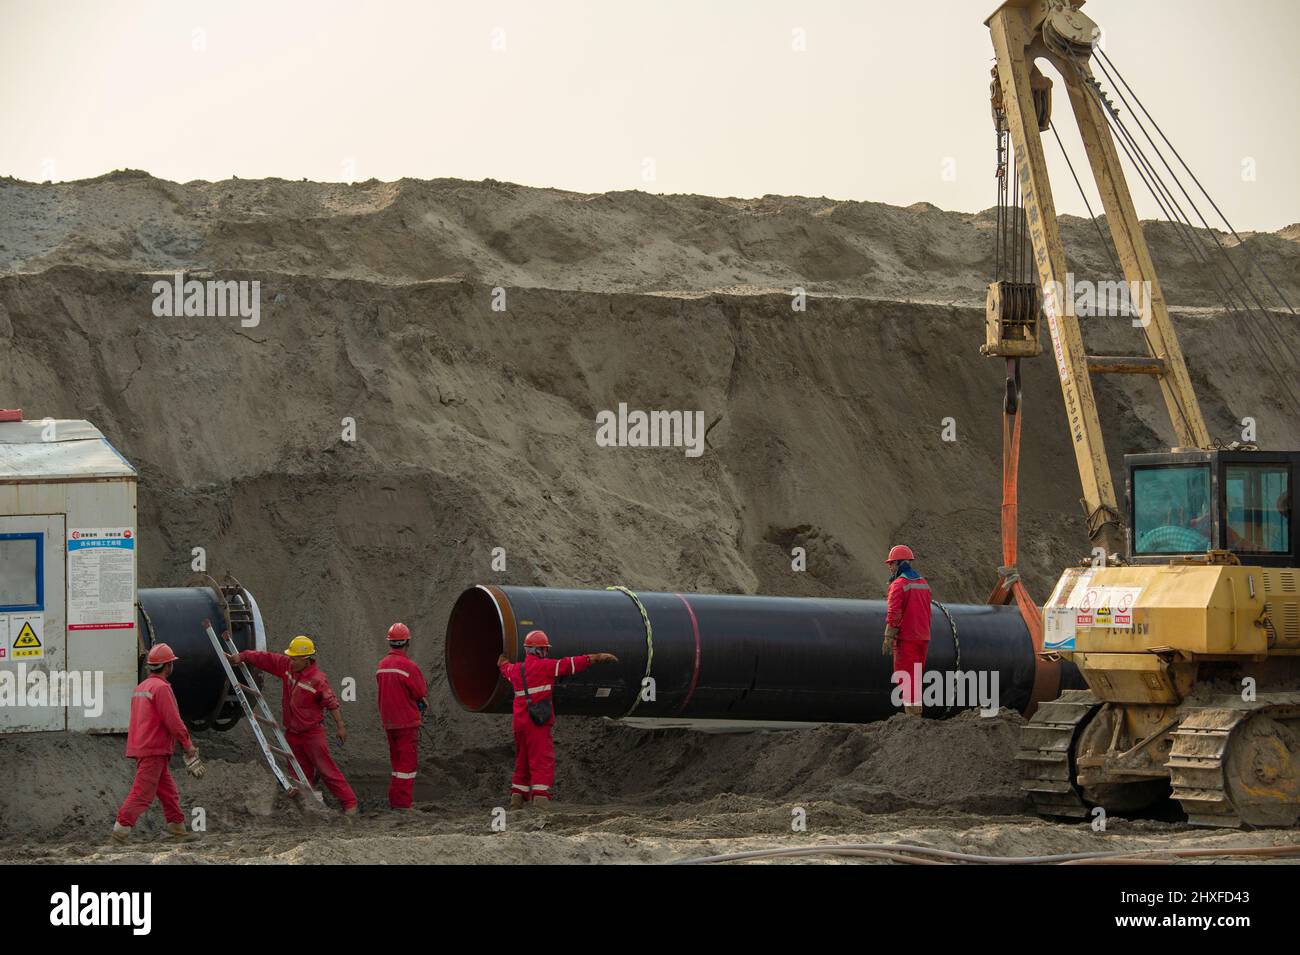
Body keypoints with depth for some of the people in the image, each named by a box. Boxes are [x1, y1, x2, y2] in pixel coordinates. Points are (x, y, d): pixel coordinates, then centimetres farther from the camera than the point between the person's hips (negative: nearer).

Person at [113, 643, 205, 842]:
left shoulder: (140, 688, 19)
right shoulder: (161, 687, -12)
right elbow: (173, 721, -15)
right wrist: (188, 745, -5)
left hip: (140, 747, 10)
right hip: (153, 751, -10)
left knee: (169, 791, 13)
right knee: (143, 793, -11)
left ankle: (177, 830, 13)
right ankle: (122, 827, -16)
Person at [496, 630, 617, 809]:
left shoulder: (516, 669, 14)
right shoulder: (544, 666, -8)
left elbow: (507, 670, 39)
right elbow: (569, 664, -10)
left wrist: (503, 664, 64)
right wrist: (597, 657, -6)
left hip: (520, 723, 8)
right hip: (538, 725, -8)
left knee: (522, 765, 16)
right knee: (542, 763, -10)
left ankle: (516, 803, 15)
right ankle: (540, 802, -19)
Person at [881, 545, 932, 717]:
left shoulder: (898, 585, -12)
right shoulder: (923, 583, 13)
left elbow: (894, 615, -17)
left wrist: (888, 640, -15)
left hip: (906, 638, -8)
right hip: (923, 638, 8)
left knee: (906, 680, -5)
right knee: (916, 679, 14)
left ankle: (911, 713, -10)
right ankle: (917, 712, 16)